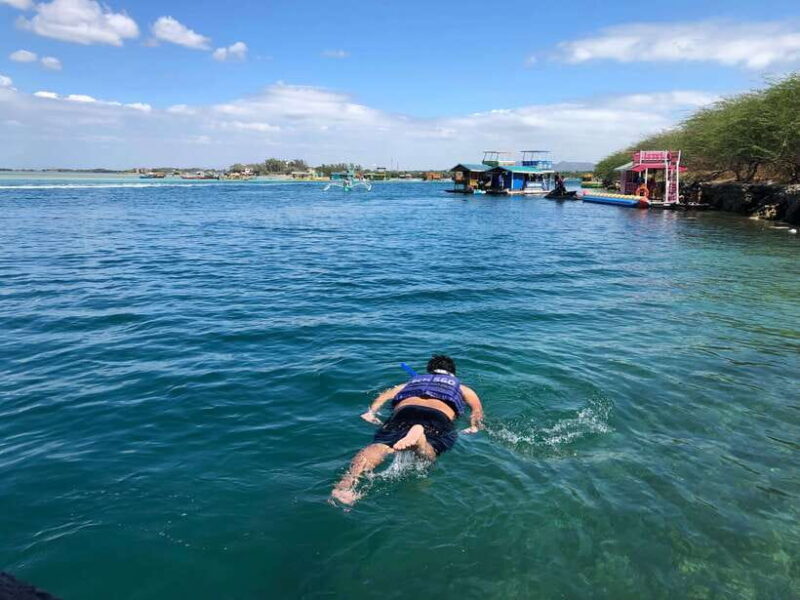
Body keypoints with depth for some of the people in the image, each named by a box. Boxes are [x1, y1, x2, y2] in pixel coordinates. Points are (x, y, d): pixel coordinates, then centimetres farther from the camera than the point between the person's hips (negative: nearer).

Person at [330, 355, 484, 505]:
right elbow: (477, 407, 20)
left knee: (381, 446, -23)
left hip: (405, 410, 1)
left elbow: (386, 395, 26)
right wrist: (474, 428, 8)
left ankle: (346, 484, -49)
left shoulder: (413, 382, 41)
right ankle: (418, 439, -60)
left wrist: (371, 412, 16)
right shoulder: (461, 388, 39)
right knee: (427, 453, -26)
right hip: (439, 415, -1)